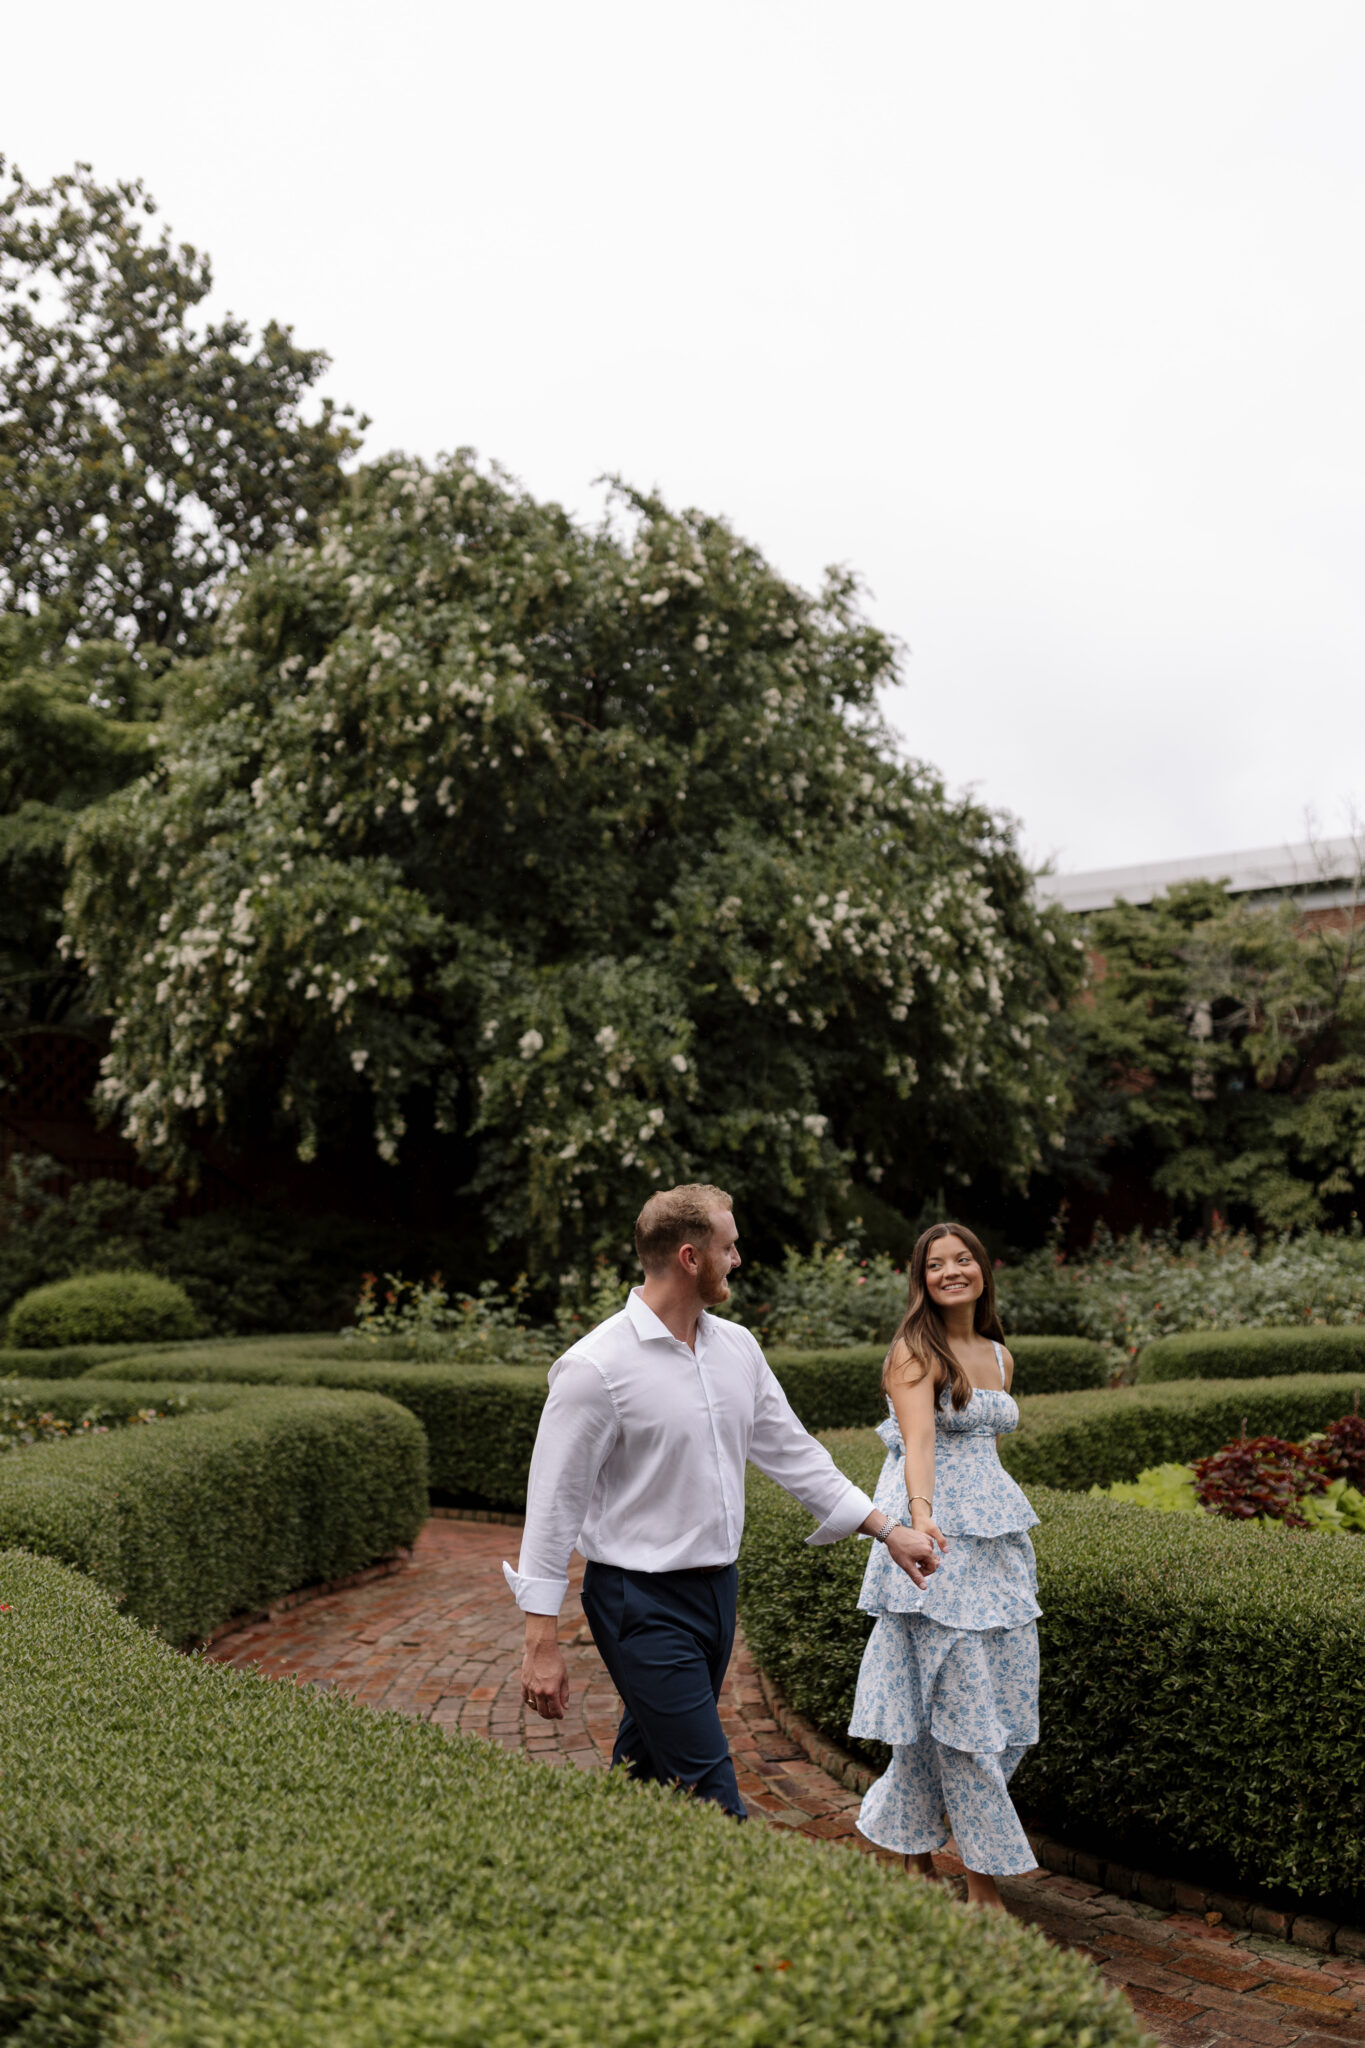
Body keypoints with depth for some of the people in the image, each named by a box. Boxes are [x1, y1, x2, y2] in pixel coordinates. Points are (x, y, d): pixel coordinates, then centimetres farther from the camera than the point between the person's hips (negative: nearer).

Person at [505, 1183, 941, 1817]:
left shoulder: (737, 1347, 6)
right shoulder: (596, 1366, -16)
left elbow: (790, 1450, 14)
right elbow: (554, 1503, -13)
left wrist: (886, 1528, 10)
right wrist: (541, 1644, -13)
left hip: (718, 1590, 7)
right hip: (642, 1601, -7)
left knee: (649, 1765, 15)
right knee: (710, 1796, -6)